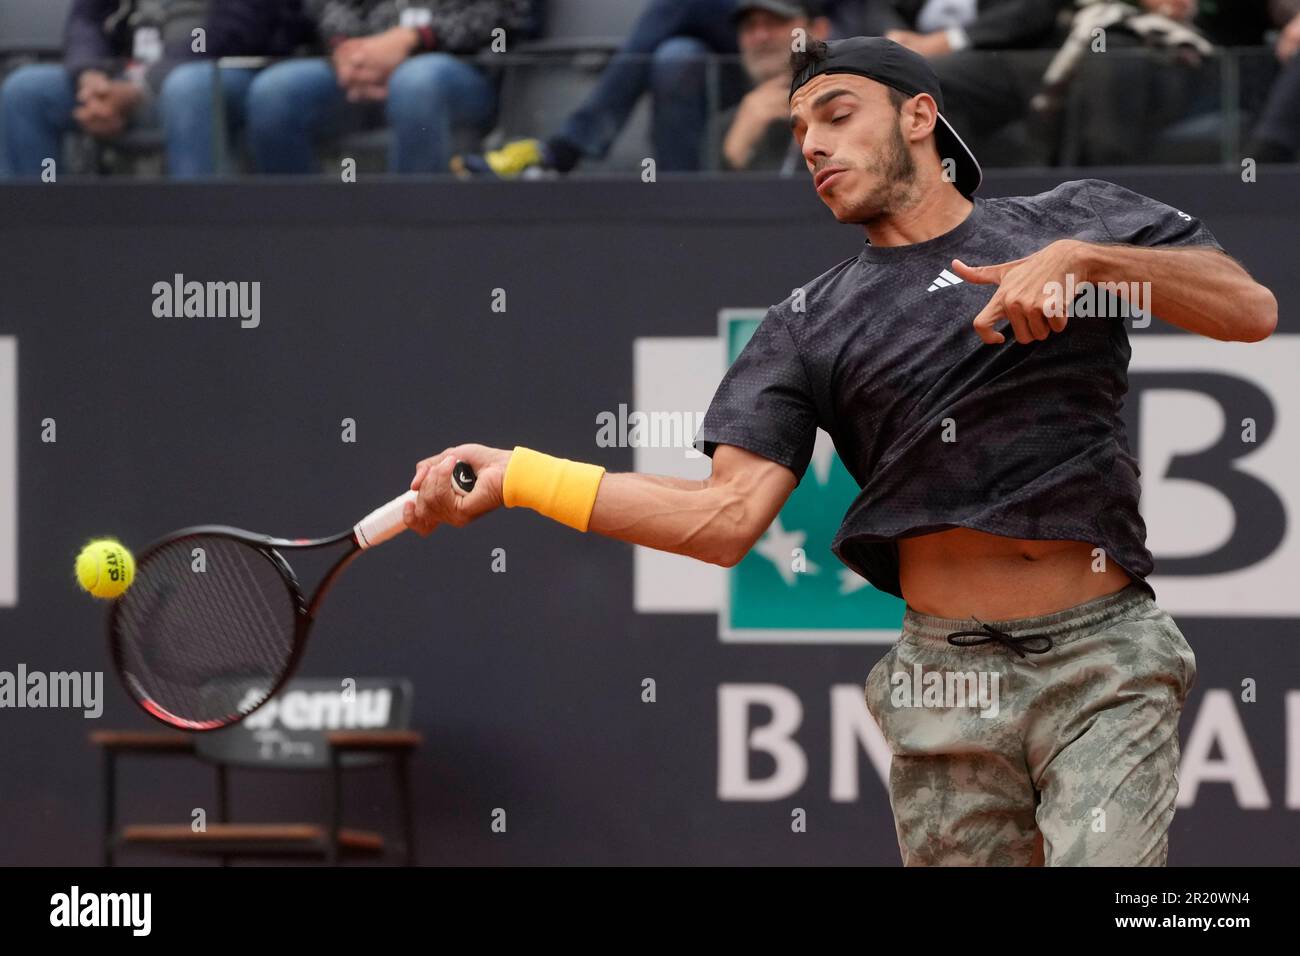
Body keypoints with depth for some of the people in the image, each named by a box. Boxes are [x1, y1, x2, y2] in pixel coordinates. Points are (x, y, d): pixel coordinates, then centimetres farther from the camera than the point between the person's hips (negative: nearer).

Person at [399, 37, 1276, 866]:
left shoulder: (1078, 219, 11)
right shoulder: (808, 325, 11)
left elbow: (1251, 309, 0)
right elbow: (729, 518, 0)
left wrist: (1086, 260, -14)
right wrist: (516, 475, -10)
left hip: (1102, 658, -2)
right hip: (947, 675, 2)